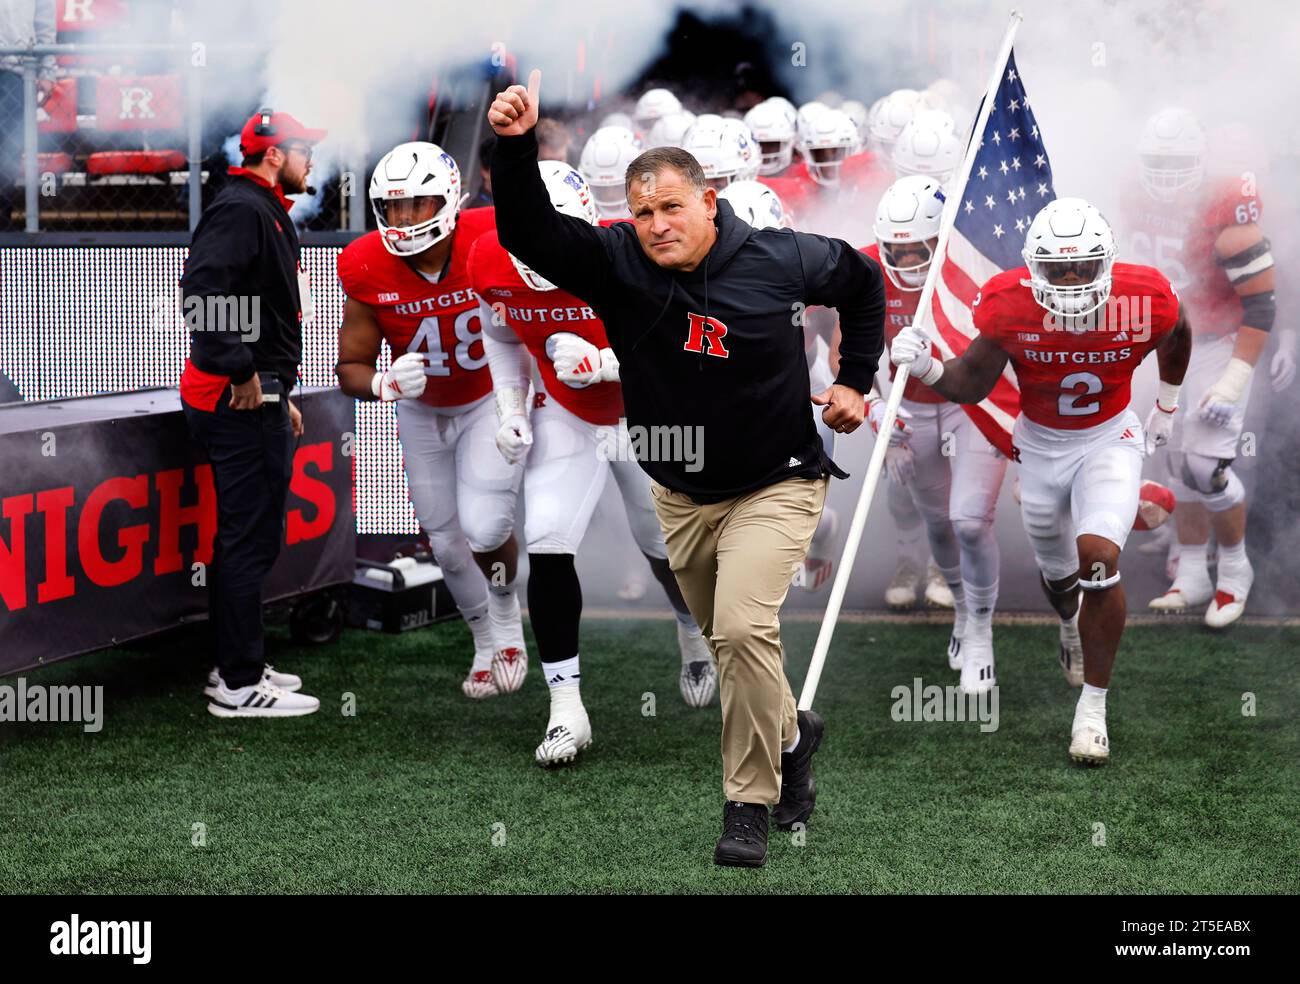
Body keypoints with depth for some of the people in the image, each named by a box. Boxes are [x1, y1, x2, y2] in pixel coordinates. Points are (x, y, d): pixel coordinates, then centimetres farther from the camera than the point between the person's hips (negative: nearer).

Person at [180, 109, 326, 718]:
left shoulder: (265, 213, 21)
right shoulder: (241, 210, -13)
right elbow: (202, 291, -28)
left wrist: (279, 394, 27)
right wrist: (239, 370, -26)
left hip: (253, 396, 11)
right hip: (241, 400, -11)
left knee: (246, 536, 16)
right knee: (249, 538, -7)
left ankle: (237, 668, 25)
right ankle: (240, 685, -3)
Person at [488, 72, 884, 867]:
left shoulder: (778, 260, -15)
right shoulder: (614, 262, -12)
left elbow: (864, 282, 5)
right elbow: (528, 232, -26)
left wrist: (855, 382, 3)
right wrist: (516, 148, -41)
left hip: (775, 486, -4)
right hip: (682, 495, 4)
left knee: (744, 629, -22)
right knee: (729, 641, 18)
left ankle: (749, 806, -8)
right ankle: (791, 735, 48)